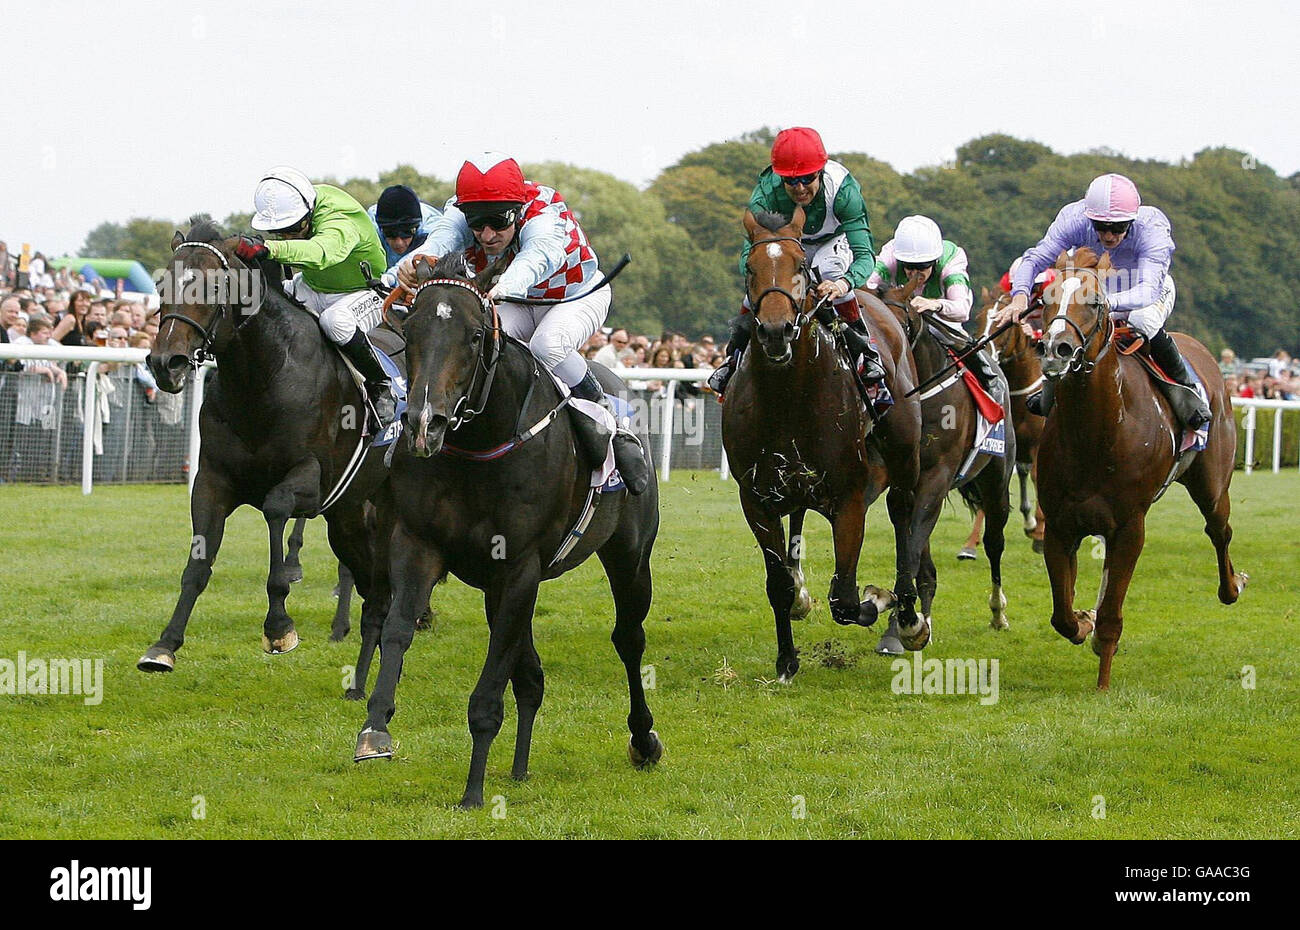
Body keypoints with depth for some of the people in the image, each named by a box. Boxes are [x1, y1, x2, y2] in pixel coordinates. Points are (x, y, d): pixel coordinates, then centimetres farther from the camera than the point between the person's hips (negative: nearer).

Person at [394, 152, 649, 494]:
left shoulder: (544, 215, -37)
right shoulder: (461, 215, -23)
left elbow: (536, 258, -59)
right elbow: (443, 238, -47)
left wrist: (498, 291, -82)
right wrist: (418, 260, -73)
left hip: (578, 297, -4)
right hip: (517, 302, 4)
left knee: (547, 346, -36)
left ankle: (613, 425, -18)